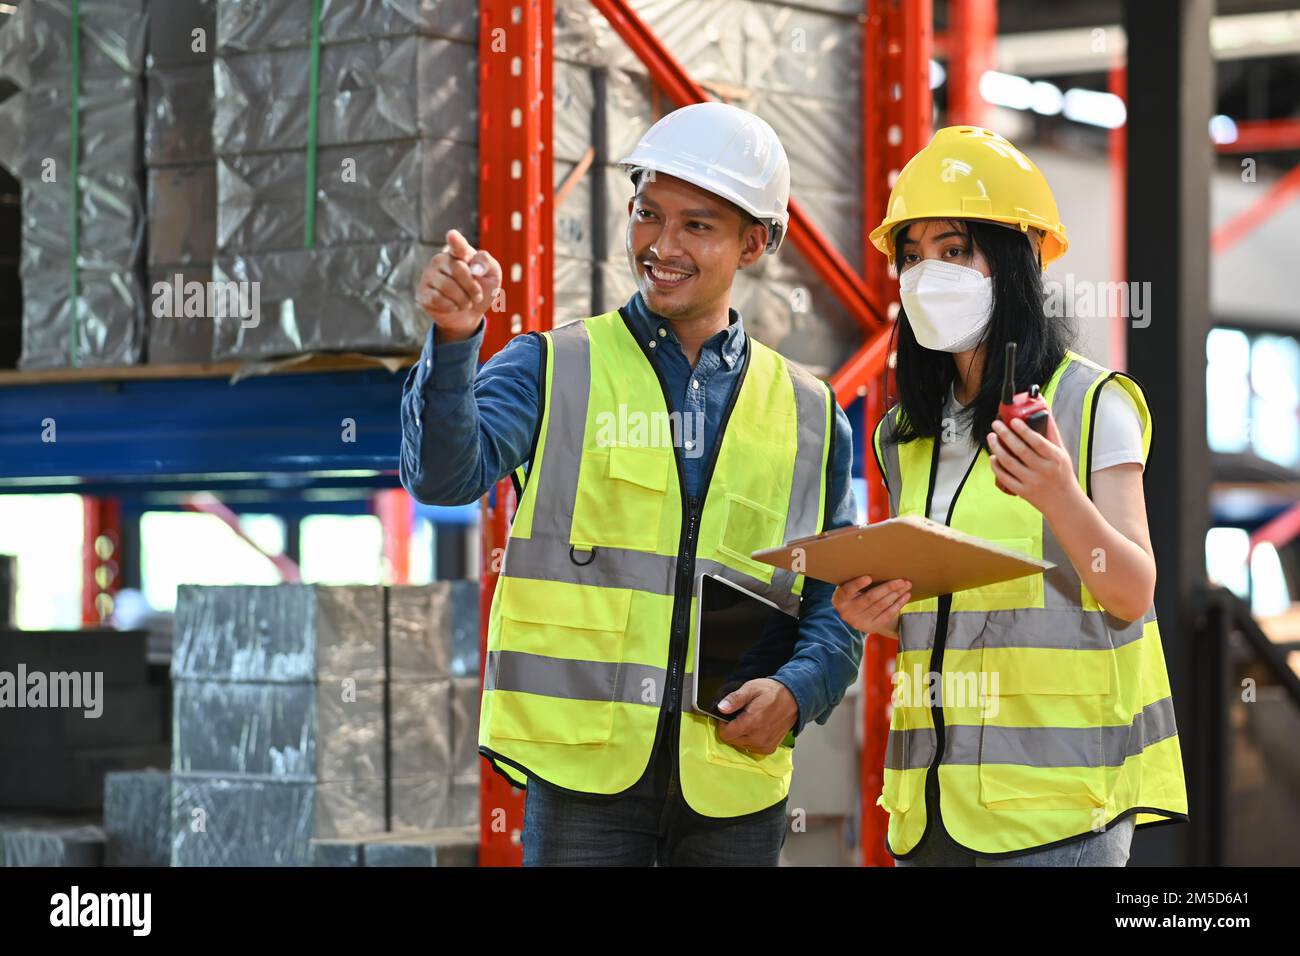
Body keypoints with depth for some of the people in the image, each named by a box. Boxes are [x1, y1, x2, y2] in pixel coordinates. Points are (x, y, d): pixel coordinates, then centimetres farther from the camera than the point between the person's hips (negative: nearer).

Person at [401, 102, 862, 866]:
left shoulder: (808, 415, 11)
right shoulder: (552, 371, 4)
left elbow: (839, 602, 13)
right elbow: (447, 473, -13)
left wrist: (796, 692, -6)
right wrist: (454, 341, -30)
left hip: (734, 780, 3)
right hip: (583, 768, -2)